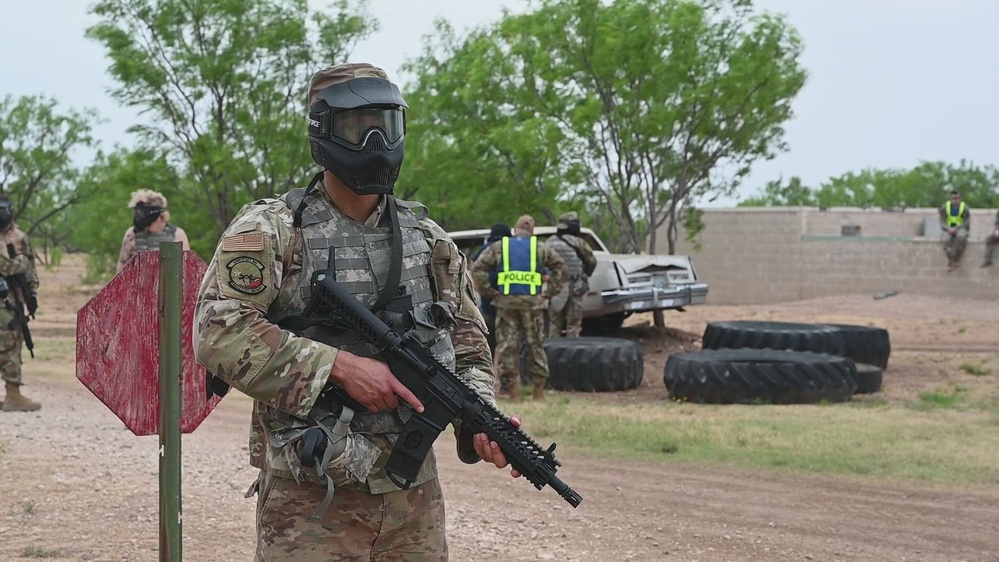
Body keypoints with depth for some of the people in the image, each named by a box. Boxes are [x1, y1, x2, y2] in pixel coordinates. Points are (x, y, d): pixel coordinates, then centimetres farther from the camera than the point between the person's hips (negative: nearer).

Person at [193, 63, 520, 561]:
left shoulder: (430, 242, 11)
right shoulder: (272, 230, -4)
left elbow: (468, 349, 18)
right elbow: (218, 332, -17)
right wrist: (341, 365, -20)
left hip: (414, 500, 5)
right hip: (310, 502, -4)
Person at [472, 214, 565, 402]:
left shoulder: (499, 247, 8)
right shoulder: (539, 248, 8)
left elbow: (477, 268, 1)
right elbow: (560, 266, 3)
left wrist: (488, 291, 4)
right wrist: (549, 291, 5)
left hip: (506, 302, 0)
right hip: (532, 302, 0)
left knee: (507, 346, 4)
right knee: (535, 346, 9)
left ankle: (513, 392, 2)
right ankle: (539, 391, 12)